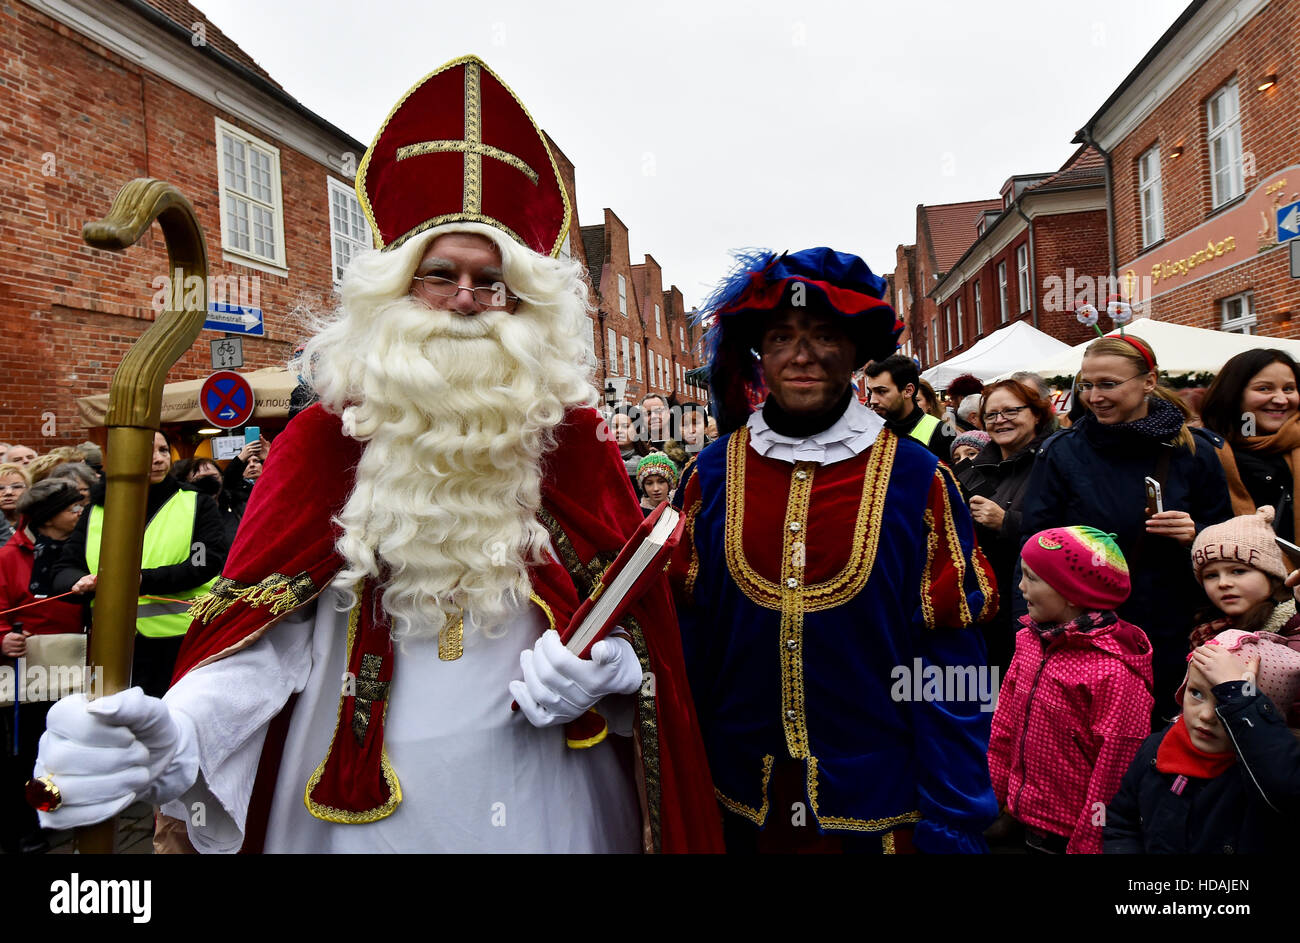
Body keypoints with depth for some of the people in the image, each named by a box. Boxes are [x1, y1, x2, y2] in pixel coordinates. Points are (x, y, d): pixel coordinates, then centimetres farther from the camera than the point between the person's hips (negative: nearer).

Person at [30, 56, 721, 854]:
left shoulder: (568, 436, -1)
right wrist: (180, 735, -24)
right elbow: (272, 627, -7)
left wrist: (604, 668, -18)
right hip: (363, 804, 0)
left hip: (544, 803, 1)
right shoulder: (325, 439, -2)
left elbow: (639, 614, 3)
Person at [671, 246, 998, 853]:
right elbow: (688, 640, 0)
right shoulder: (712, 476, -4)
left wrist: (951, 826, -9)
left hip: (880, 809, -1)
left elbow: (950, 664, -8)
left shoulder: (916, 477, -9)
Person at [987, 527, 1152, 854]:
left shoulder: (1114, 671, -23)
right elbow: (1006, 727, 8)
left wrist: (1088, 845, -12)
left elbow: (1114, 773, -18)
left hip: (1073, 836, -6)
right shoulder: (1031, 640, 0)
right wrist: (993, 797, 11)